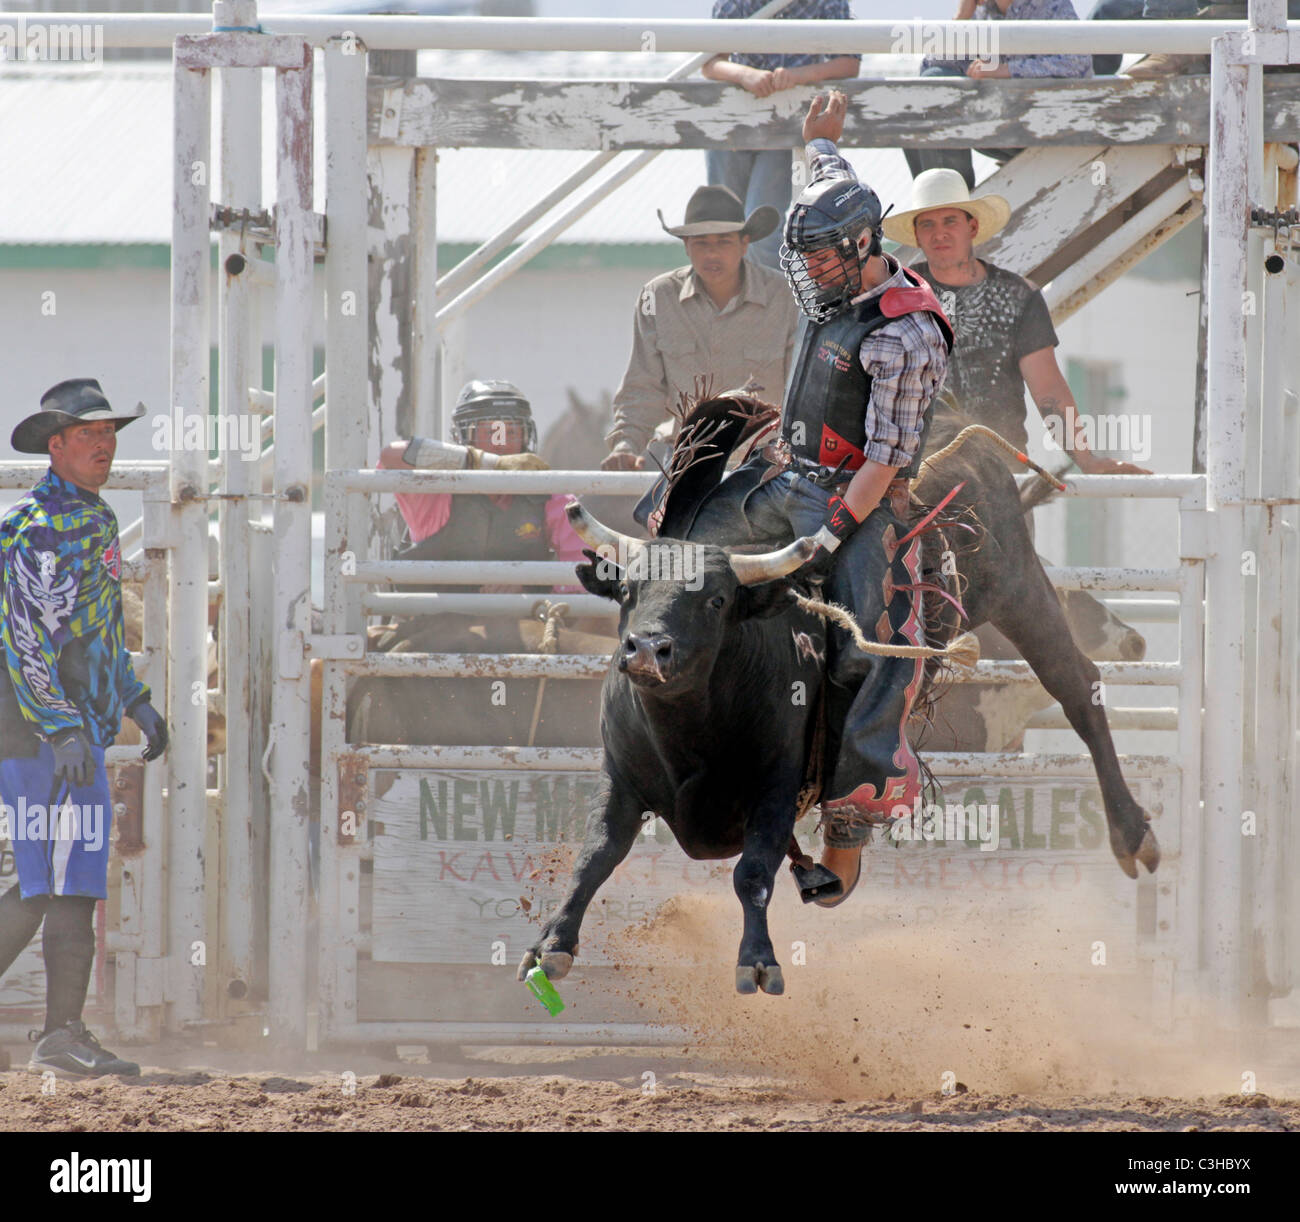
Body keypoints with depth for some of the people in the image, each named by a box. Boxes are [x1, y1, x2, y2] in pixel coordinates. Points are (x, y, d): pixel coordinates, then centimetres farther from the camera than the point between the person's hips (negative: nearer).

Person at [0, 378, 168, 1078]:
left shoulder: (93, 520, 18)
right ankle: (62, 1039, -9)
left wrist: (136, 701, 26)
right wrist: (62, 729, -28)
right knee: (73, 879, -10)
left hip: (78, 719, 10)